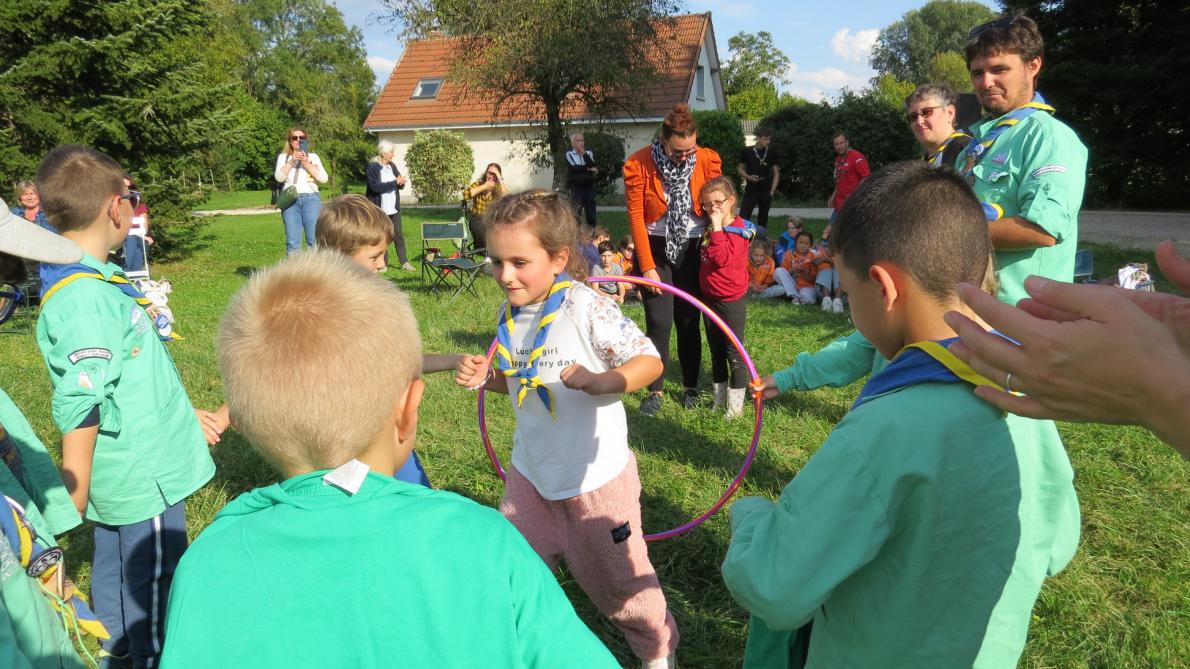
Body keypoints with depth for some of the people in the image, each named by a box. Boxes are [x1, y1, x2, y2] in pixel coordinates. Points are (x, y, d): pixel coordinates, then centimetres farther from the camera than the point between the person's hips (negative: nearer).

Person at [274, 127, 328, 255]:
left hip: (311, 199, 0)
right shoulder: (283, 157, 15)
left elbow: (324, 178, 2)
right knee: (293, 243, -4)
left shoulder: (313, 157, 15)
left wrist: (306, 163, -6)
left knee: (314, 240, -7)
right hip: (290, 200, 0)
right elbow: (279, 177, 0)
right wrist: (292, 161, -9)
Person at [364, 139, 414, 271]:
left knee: (398, 235, 4)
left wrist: (401, 182, -9)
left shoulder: (392, 165, 11)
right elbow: (375, 187, -21)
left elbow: (400, 184, 16)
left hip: (393, 207, 5)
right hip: (379, 209, -5)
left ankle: (404, 262, 6)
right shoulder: (371, 167, -10)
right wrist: (395, 182, -19)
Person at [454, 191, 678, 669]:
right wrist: (486, 377, -8)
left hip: (595, 475, -6)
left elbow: (650, 360, -20)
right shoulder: (511, 315, -2)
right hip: (531, 471, 6)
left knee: (616, 577, 13)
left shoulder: (585, 307, -23)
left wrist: (603, 381, -37)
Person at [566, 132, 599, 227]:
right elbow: (574, 168, -13)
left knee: (591, 214, 5)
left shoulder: (589, 153, 11)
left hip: (589, 188, 3)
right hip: (576, 189, -3)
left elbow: (592, 166, -7)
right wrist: (588, 169, -5)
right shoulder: (569, 154, 3)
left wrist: (584, 153, -8)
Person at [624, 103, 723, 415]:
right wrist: (647, 267, -10)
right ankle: (655, 391, 12)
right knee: (659, 322, -3)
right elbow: (636, 217, -9)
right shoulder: (638, 164, -14)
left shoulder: (708, 160, -9)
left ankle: (690, 387, 24)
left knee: (689, 321, 7)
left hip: (692, 250, 1)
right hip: (655, 249, -1)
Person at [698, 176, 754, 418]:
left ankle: (736, 403, 12)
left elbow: (722, 259, -29)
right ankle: (719, 399, 28)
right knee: (716, 351, 16)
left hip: (731, 300, -7)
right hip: (709, 298, 8)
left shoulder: (738, 230, -15)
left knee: (734, 352, 2)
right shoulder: (709, 227, 7)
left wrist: (717, 228, -26)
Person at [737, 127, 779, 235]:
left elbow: (776, 173, 9)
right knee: (743, 218, -10)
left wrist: (772, 190, 0)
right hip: (751, 190, -2)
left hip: (766, 191, 2)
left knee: (763, 219, 10)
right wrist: (748, 177, -12)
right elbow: (739, 168, 7)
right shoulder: (747, 151, -1)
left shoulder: (772, 153, 4)